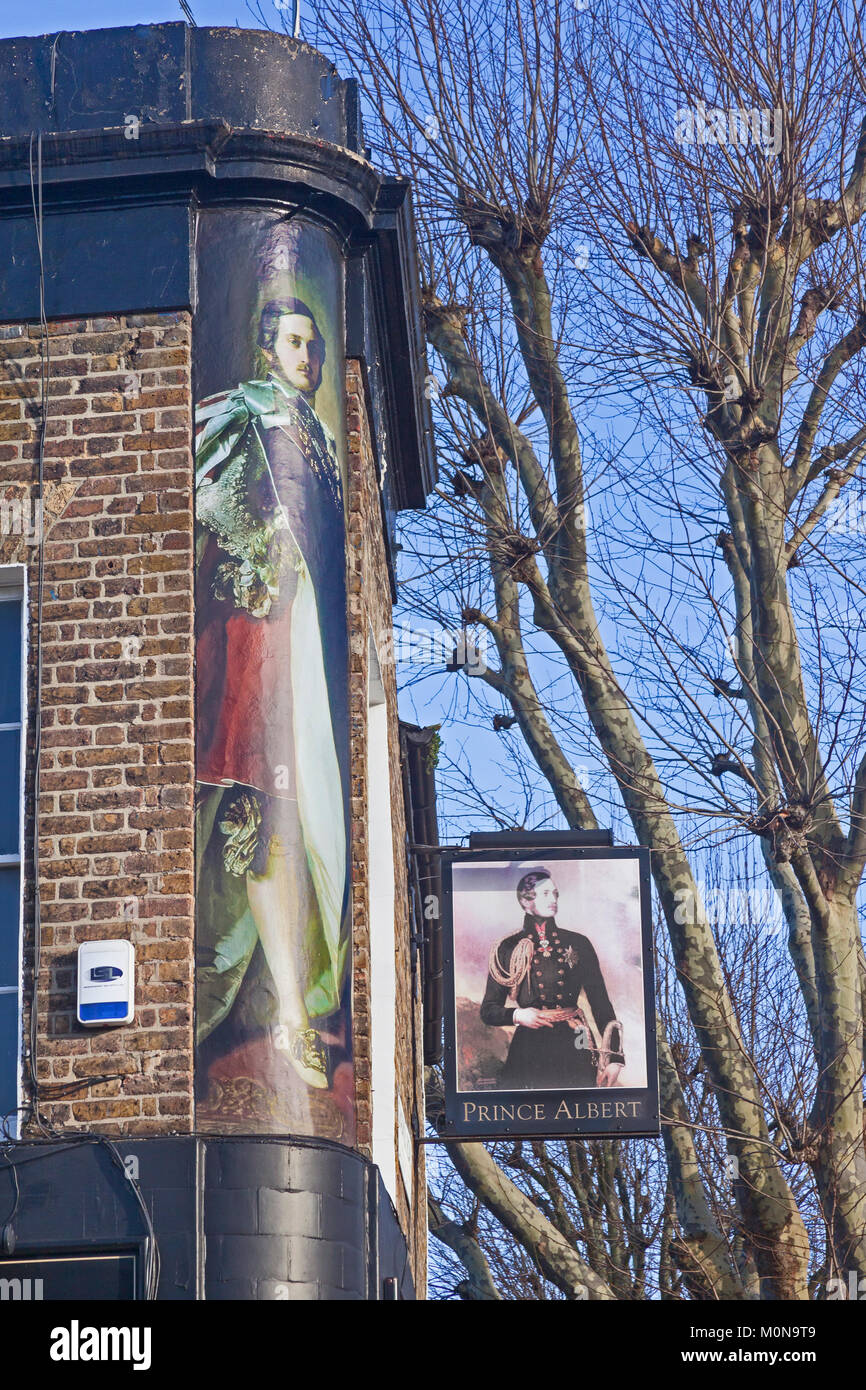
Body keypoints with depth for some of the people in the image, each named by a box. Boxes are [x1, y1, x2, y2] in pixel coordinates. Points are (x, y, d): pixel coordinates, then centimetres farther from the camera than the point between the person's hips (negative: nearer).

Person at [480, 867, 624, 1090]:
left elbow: (601, 1003, 5)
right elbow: (488, 1011, 9)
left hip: (573, 1048, 1)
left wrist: (614, 1057, -3)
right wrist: (517, 1016, -12)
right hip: (529, 1050, -1)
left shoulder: (577, 944, 9)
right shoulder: (509, 950, 6)